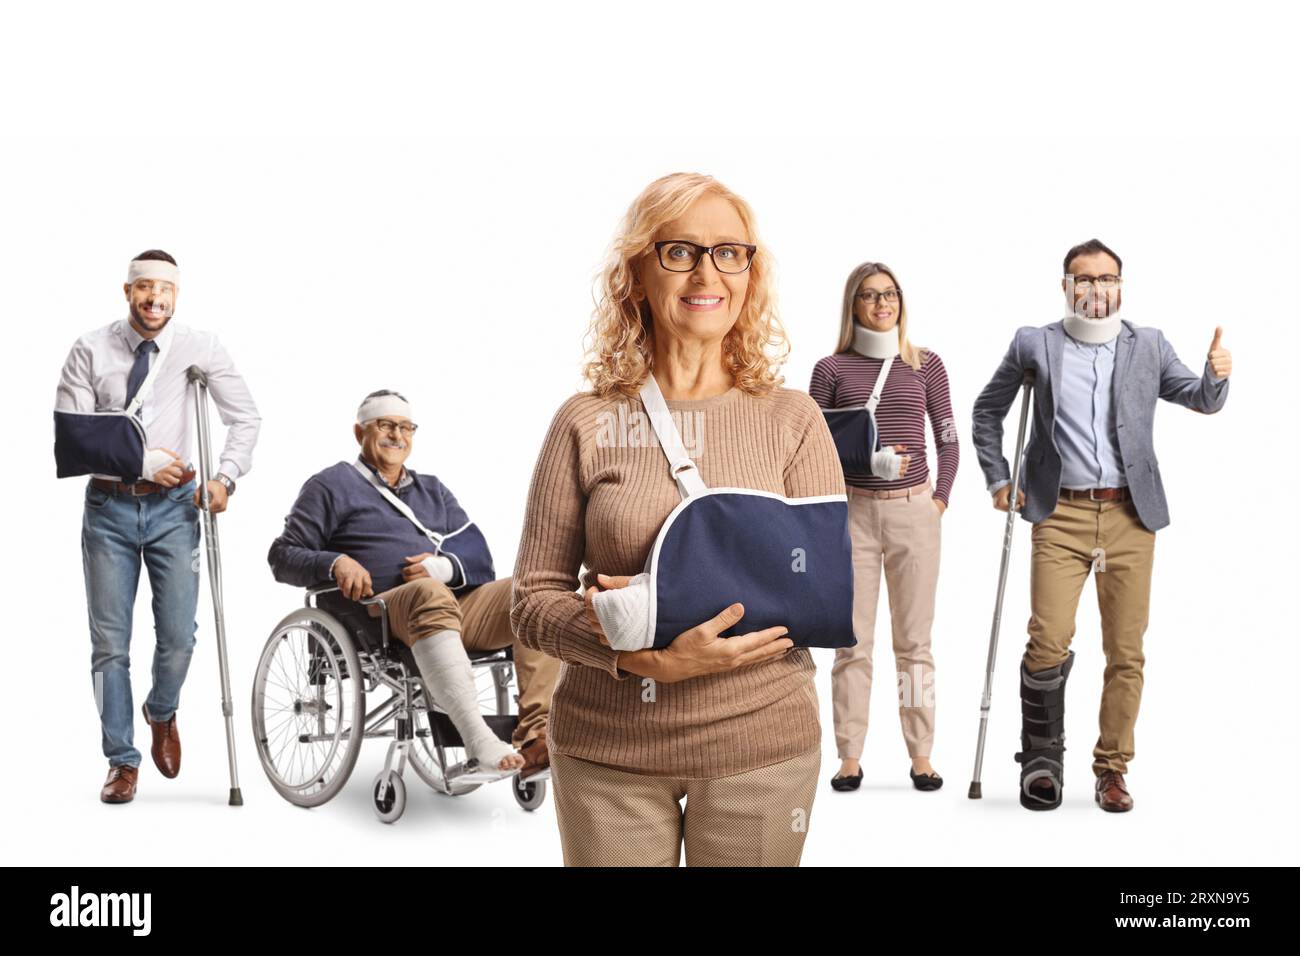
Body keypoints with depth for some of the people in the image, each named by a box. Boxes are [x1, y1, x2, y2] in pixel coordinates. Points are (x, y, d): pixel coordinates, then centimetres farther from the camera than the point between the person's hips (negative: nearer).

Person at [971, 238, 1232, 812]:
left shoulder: (1148, 345, 11)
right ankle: (1042, 759, 8)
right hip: (1061, 514, -2)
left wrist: (1216, 375, -12)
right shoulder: (1034, 345, 7)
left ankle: (1111, 770, 16)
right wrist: (998, 479, 8)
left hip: (1130, 514, 2)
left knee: (1126, 652, 3)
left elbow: (1202, 400, 10)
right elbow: (987, 410, 17)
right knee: (1049, 641, -11)